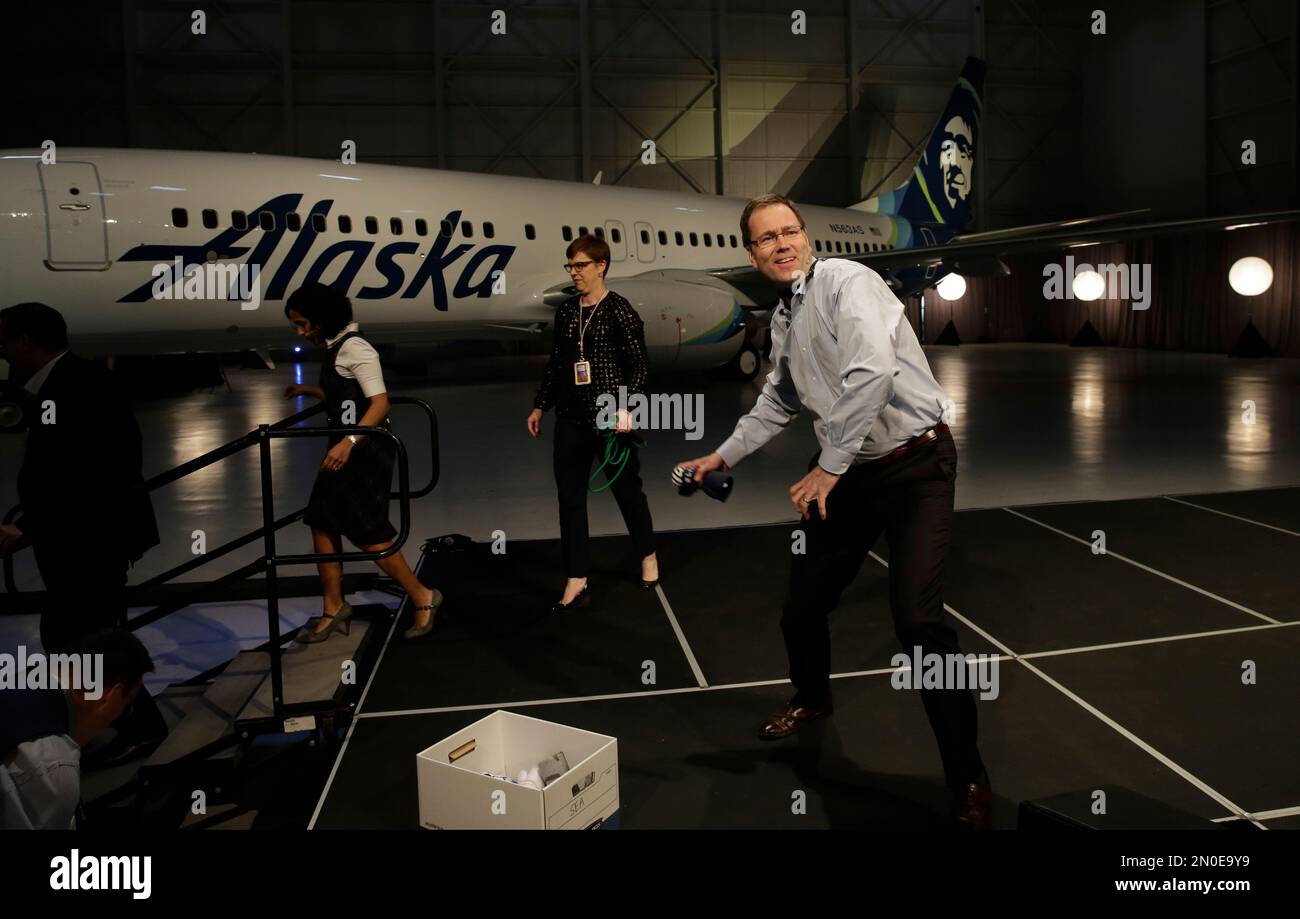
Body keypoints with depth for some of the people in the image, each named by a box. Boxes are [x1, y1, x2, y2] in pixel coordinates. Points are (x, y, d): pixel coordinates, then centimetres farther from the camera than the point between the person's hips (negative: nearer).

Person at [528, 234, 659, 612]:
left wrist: (626, 407, -22)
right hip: (571, 420, 5)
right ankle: (576, 583, 10)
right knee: (570, 498, 4)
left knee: (626, 490, 10)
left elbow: (640, 366, -11)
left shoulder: (619, 311, -8)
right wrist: (540, 405, 15)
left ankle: (648, 557, 35)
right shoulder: (566, 311, 8)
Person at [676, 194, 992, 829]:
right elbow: (779, 402, 29)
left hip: (915, 464, -7)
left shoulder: (846, 281, -14)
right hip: (844, 470, 8)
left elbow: (872, 371, -30)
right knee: (802, 605, 13)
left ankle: (966, 774, 1)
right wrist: (723, 456, 28)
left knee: (917, 619, -19)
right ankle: (812, 697, 47)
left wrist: (828, 468, -24)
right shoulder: (782, 319, 13)